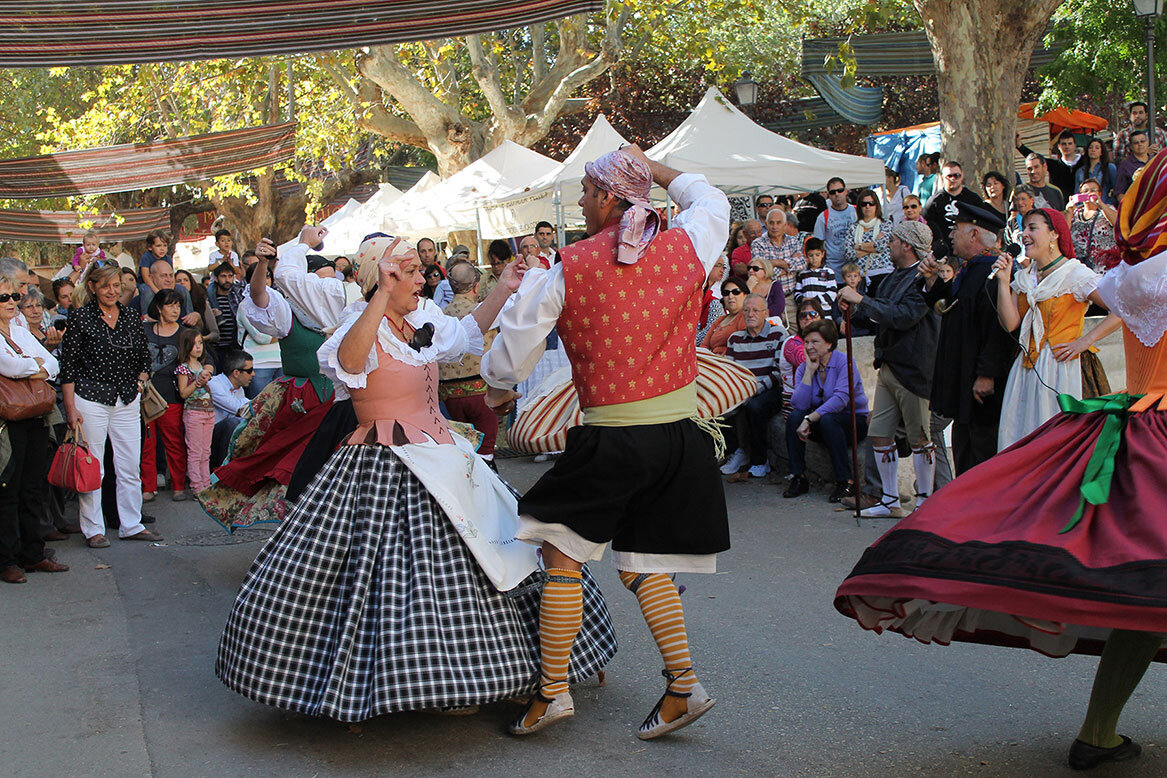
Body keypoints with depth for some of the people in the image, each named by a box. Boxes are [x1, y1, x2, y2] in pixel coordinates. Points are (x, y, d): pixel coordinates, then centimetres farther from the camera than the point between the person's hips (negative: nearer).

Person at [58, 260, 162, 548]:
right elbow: (68, 366, -5)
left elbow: (145, 357, 20)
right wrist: (70, 407, -10)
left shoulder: (131, 317, 9)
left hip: (127, 402, 4)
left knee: (131, 467, 6)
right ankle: (93, 529, 11)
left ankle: (131, 524, 17)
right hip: (91, 400, -4)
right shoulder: (80, 317, -4)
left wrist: (140, 381, 2)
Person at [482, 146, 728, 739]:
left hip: (609, 439, -5)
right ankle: (682, 686, 11)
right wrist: (649, 167, 31)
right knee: (640, 563, 15)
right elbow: (709, 198, 25)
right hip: (679, 433, 5)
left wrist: (499, 389, 22)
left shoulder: (569, 268, -8)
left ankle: (553, 690, 9)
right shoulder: (686, 247, 1)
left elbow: (518, 336, 3)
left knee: (561, 554, 7)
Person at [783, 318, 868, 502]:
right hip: (821, 421, 5)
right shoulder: (803, 368, 2)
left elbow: (840, 399, -28)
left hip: (855, 420, -5)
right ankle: (798, 478, -16)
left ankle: (845, 482, -27)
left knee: (828, 420, -35)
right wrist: (809, 371, -14)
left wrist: (809, 419, -33)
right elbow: (799, 404, -13)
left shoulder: (844, 362, -13)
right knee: (794, 417, -22)